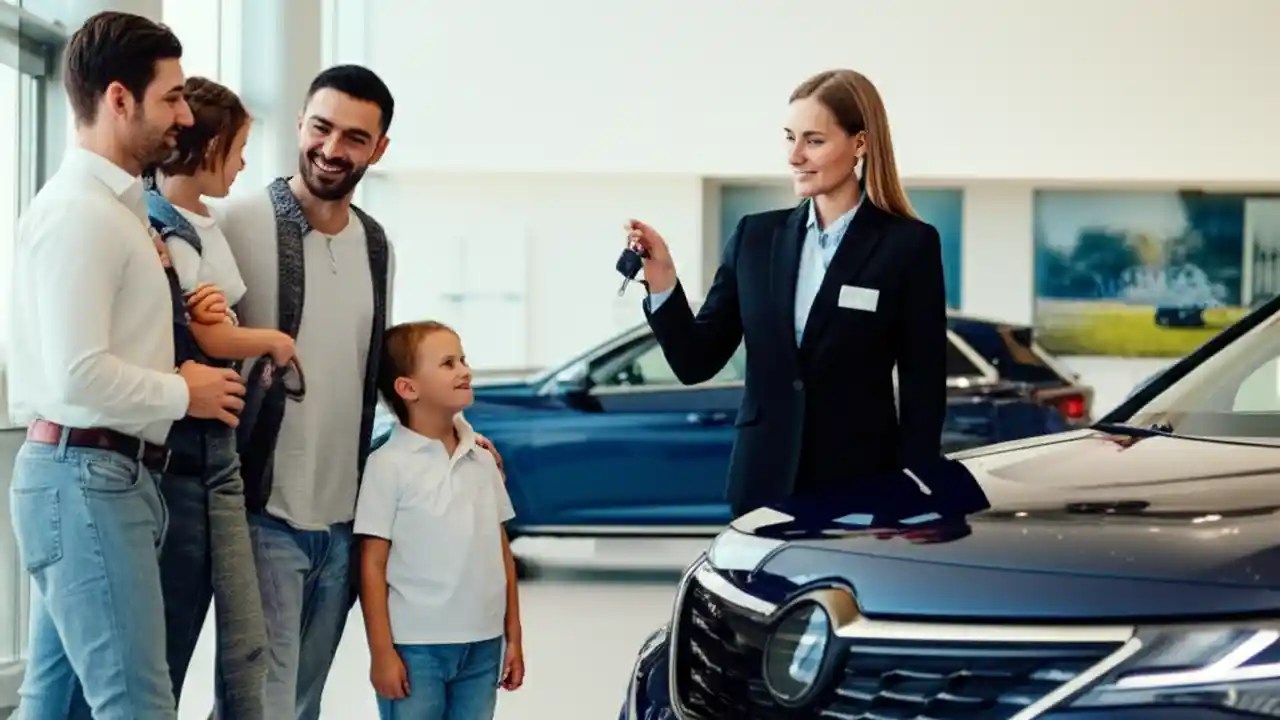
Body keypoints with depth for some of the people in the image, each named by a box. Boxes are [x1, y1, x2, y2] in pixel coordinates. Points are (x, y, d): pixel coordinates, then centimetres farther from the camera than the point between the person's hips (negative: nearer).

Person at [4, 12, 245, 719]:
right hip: (88, 479, -10)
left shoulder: (111, 204, 17)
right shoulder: (79, 212, -15)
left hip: (89, 477, 10)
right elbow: (78, 376, -22)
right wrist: (184, 394, -9)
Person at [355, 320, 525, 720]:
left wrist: (513, 638, 11)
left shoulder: (483, 460, 8)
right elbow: (372, 566, -8)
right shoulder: (389, 464, -8)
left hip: (483, 645, 5)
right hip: (416, 646, -5)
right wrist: (382, 651, -11)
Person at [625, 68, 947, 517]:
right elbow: (696, 362, 7)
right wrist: (661, 277, -7)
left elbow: (924, 392, -3)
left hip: (857, 486, -3)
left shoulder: (909, 245, -3)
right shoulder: (755, 236, 8)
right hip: (764, 485, 3)